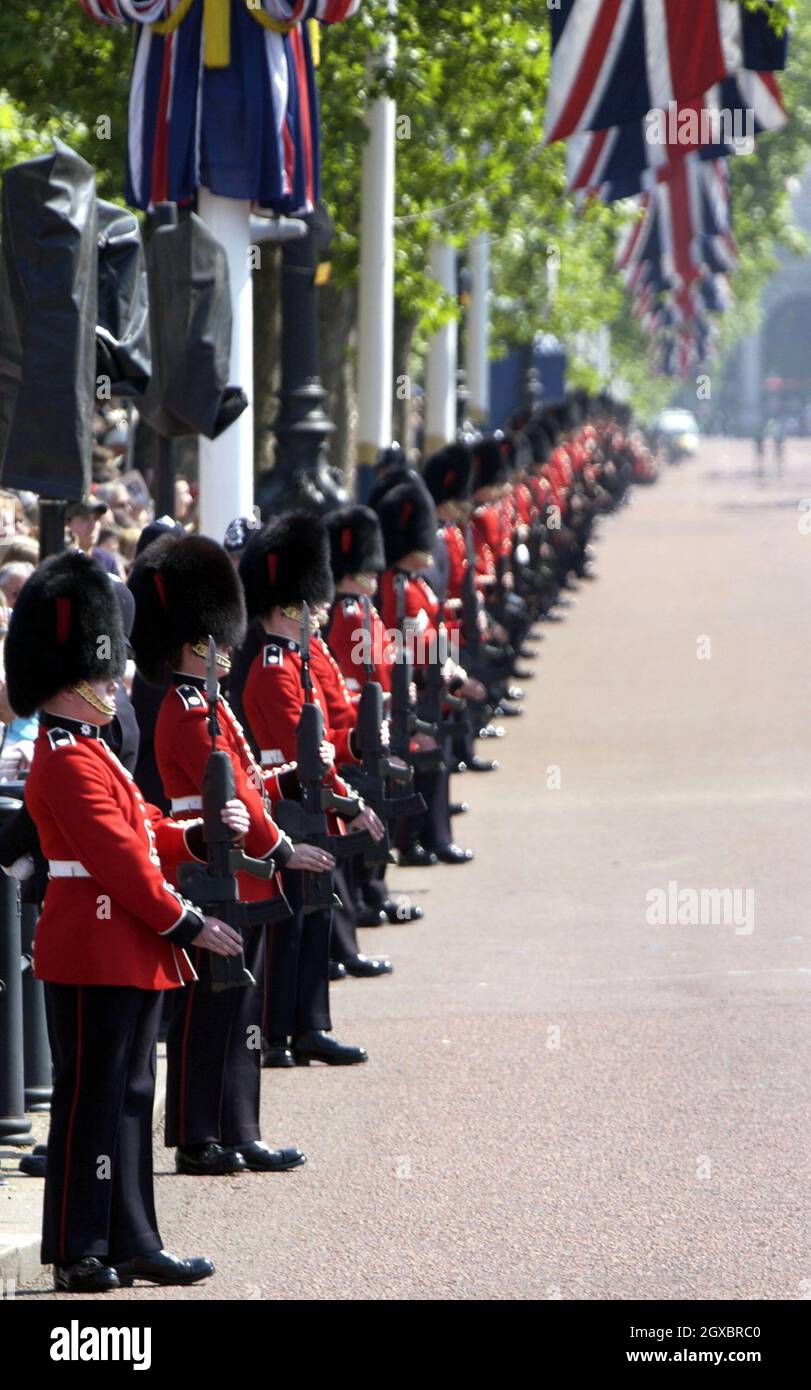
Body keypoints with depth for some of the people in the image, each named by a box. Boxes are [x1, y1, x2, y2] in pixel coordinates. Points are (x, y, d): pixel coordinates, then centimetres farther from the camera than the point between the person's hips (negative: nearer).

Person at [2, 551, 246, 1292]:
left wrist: (200, 833, 4)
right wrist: (184, 923, -18)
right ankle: (79, 1254, 2)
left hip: (128, 956, 10)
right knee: (92, 1098, -4)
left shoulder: (88, 752, 16)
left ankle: (132, 1243, 19)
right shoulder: (68, 764, -17)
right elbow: (117, 857, -21)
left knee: (129, 1095, 13)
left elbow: (141, 830, 20)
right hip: (95, 957, -10)